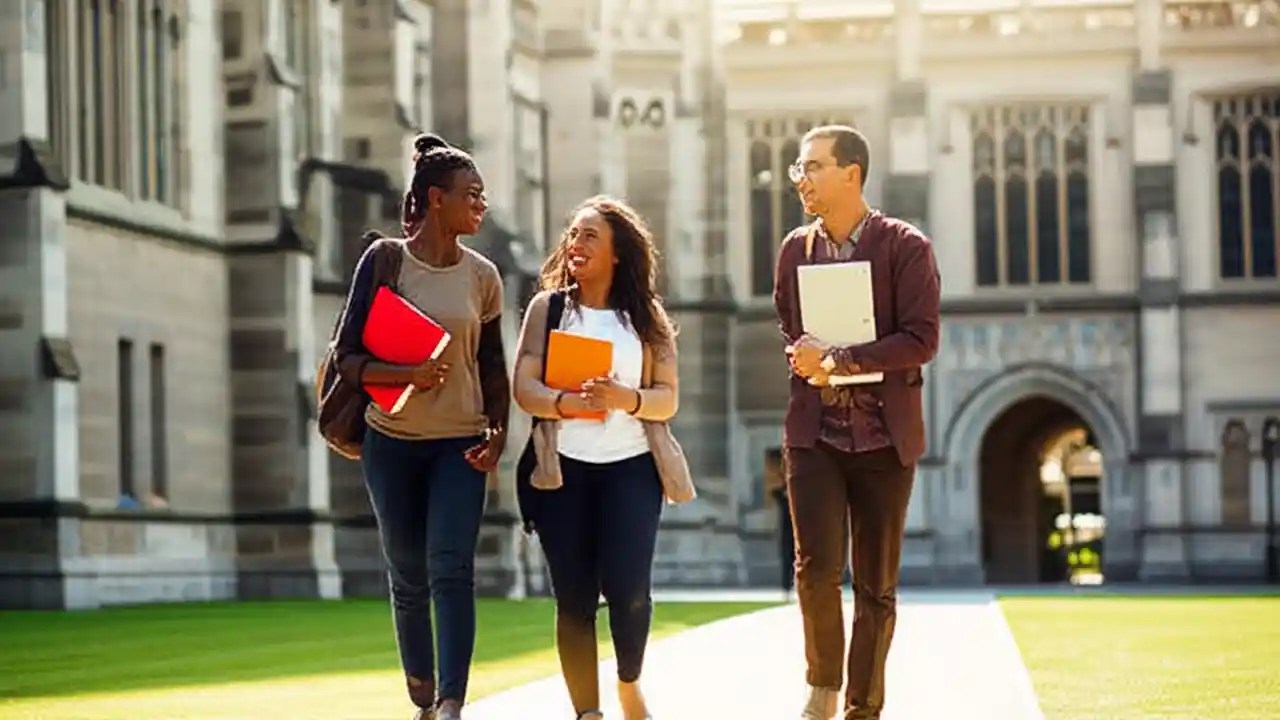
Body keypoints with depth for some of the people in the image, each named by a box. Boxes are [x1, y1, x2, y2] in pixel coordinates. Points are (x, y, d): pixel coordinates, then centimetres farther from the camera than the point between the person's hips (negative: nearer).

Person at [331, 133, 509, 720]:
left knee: (451, 570, -13)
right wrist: (407, 375, -23)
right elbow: (346, 356, -6)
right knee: (409, 578, 8)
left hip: (461, 444, 1)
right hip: (393, 443, -1)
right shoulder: (384, 259, -5)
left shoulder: (482, 275, 3)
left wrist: (498, 432, 0)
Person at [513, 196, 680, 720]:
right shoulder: (548, 307, 6)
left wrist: (626, 399, -18)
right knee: (574, 598, 0)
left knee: (628, 590, -10)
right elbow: (524, 387, -3)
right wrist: (565, 403, -23)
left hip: (630, 466, 0)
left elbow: (668, 399, 3)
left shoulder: (645, 317, 7)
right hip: (563, 467, 0)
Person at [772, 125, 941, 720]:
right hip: (814, 432, 2)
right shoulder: (795, 250, 8)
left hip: (883, 435, -2)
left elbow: (922, 340, -12)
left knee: (876, 584, 4)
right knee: (816, 566, -13)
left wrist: (836, 360, -16)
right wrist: (802, 360, -4)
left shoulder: (905, 247, -4)